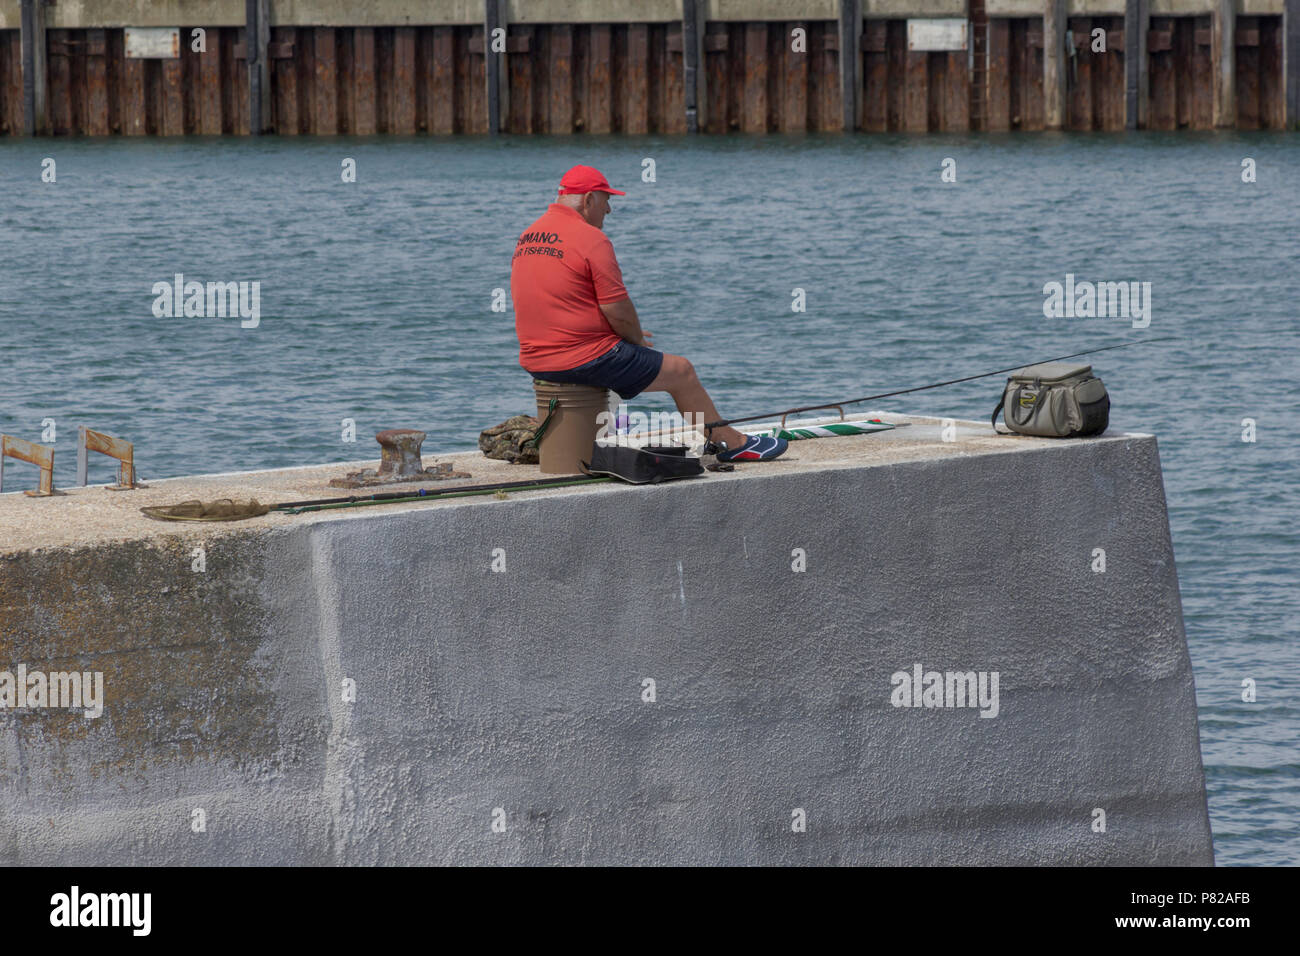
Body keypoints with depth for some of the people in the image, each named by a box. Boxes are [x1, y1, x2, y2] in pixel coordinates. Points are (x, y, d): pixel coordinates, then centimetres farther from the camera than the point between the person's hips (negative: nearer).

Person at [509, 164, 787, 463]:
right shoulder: (591, 239, -16)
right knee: (680, 372, 8)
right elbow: (618, 311, -17)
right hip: (586, 358, -9)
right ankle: (733, 444, 18)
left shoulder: (527, 238, 11)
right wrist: (638, 339, 5)